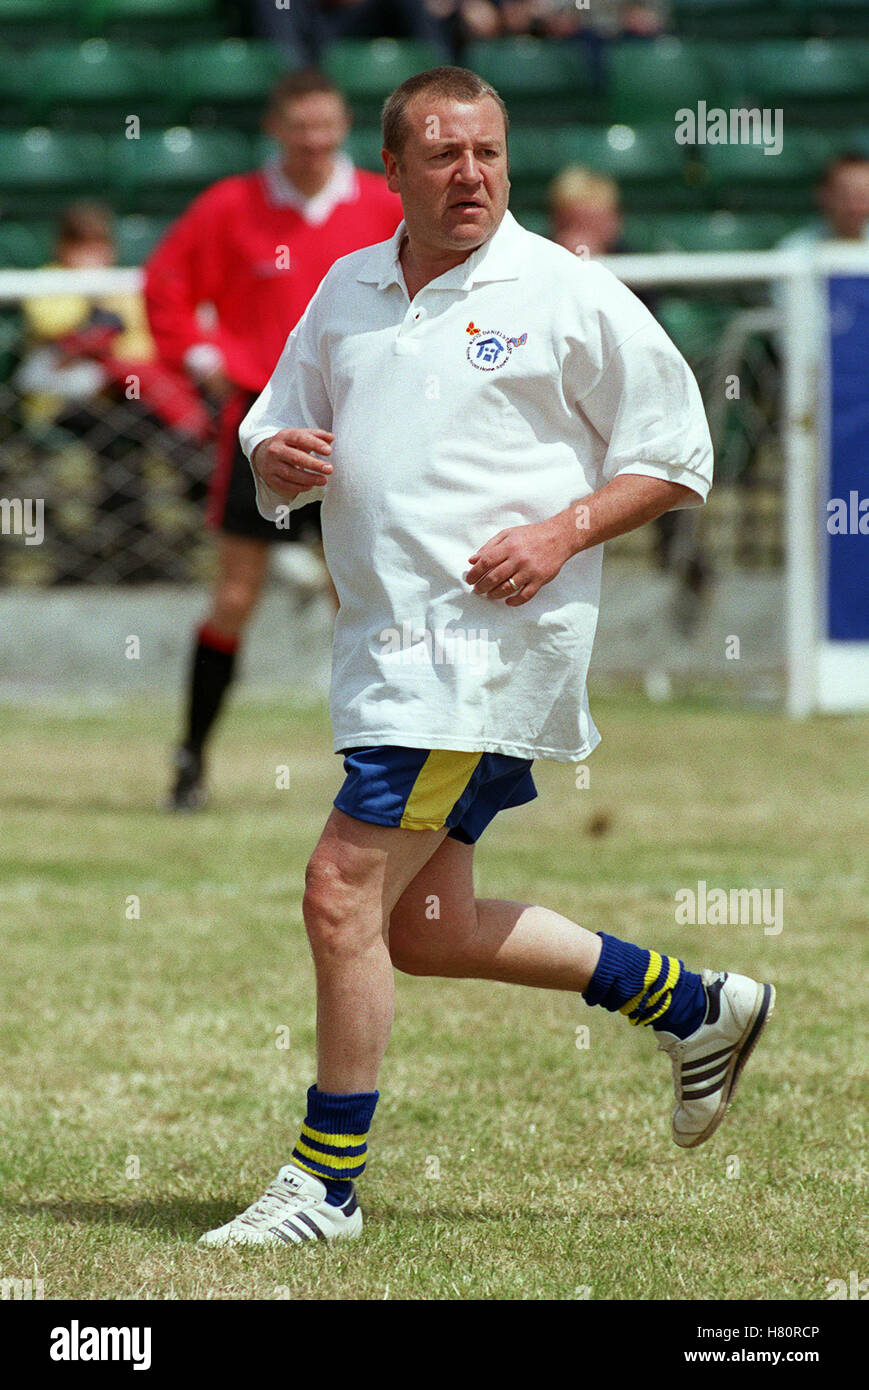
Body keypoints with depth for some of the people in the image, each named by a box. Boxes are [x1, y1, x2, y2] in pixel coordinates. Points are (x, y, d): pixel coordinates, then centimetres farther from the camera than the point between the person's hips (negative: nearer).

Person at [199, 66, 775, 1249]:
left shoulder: (569, 294, -4)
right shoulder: (346, 291, 13)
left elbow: (677, 454, -1)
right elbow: (277, 433, 23)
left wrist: (561, 534, -15)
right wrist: (278, 460, -2)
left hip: (490, 633, -8)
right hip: (384, 641, 8)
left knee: (345, 891, -13)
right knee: (425, 930, 13)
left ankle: (327, 1184, -2)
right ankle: (696, 1007, 29)